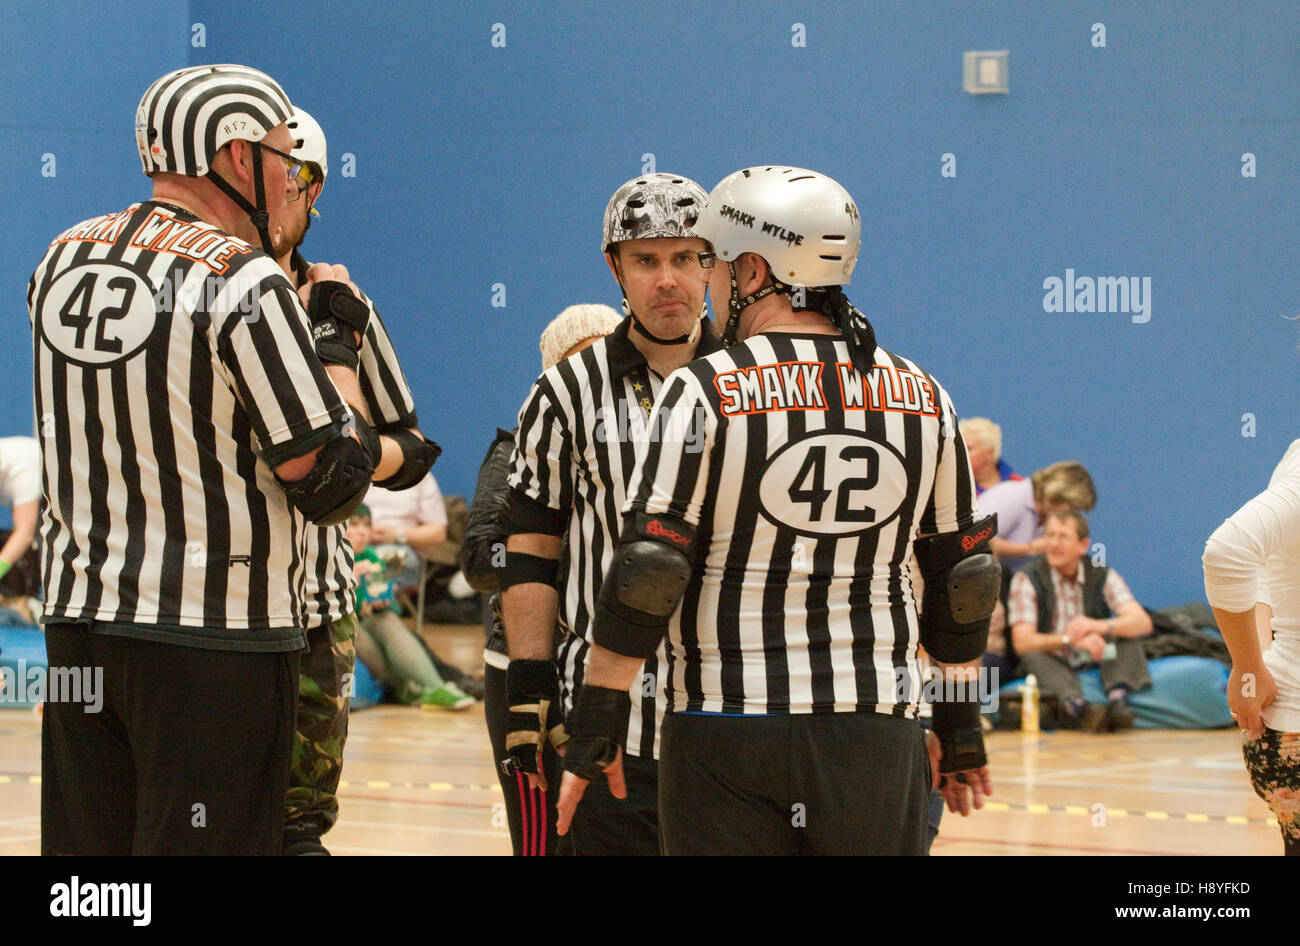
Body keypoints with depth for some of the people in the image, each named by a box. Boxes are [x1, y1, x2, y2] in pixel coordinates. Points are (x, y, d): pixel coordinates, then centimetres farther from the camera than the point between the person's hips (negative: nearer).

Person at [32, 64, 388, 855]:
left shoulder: (60, 261, 9)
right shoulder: (248, 283, -12)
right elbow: (332, 485, -12)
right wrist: (337, 342, 2)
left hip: (76, 625, 7)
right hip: (218, 637, -7)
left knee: (85, 842, 10)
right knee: (200, 844, -4)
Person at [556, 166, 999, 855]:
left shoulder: (703, 392, -7)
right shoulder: (923, 398, 7)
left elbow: (645, 573, -12)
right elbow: (964, 581, 12)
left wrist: (594, 732, -6)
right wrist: (962, 731, 22)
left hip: (726, 728, -3)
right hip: (877, 732, 3)